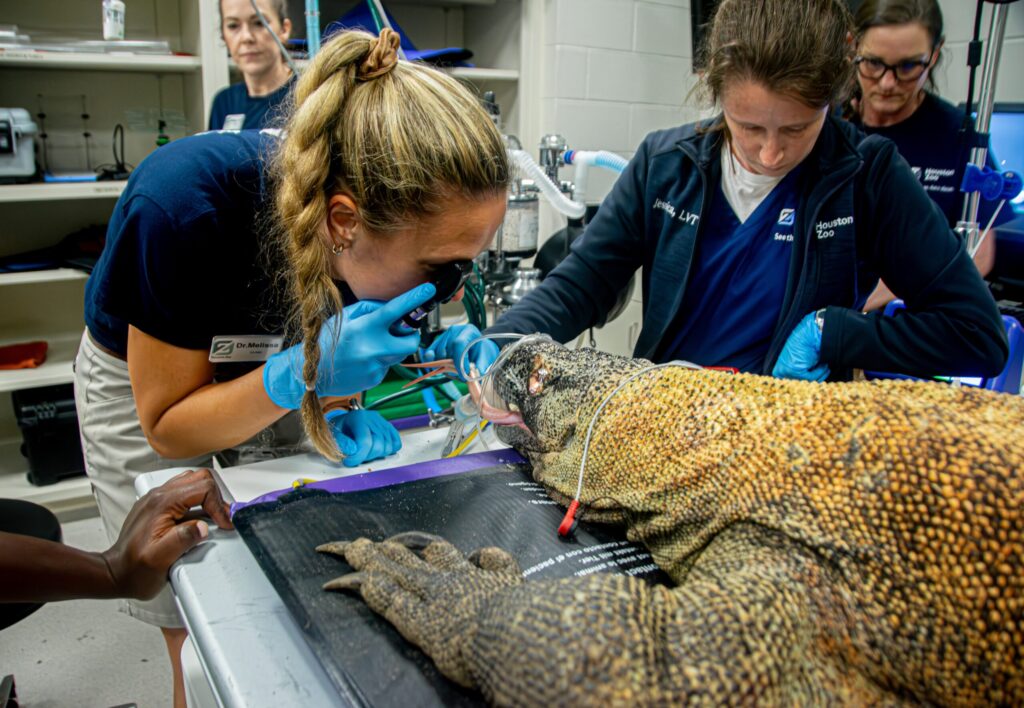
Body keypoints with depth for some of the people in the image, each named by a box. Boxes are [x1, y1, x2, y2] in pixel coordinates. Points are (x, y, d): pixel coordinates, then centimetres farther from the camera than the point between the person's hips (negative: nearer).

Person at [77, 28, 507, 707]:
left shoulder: (387, 210, -27)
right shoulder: (186, 206, -38)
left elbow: (328, 347, -8)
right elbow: (167, 424, -25)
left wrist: (332, 407, -30)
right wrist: (304, 375, -41)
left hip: (276, 383, 3)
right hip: (145, 387, -3)